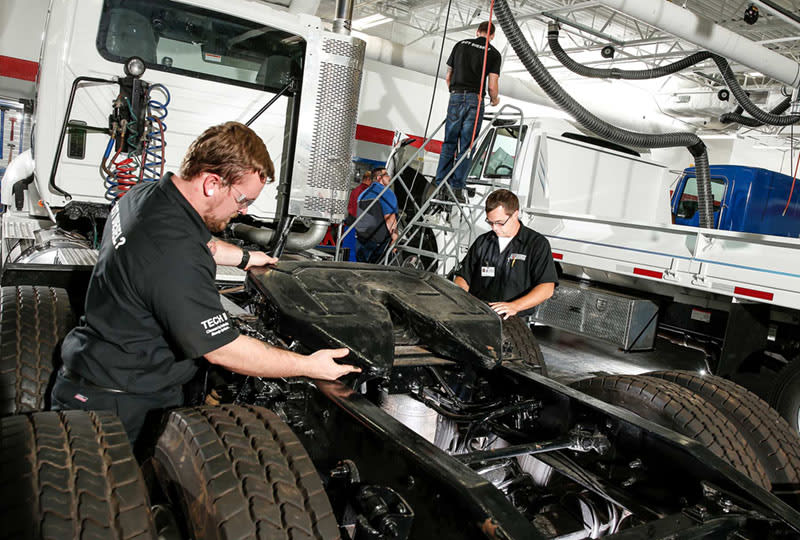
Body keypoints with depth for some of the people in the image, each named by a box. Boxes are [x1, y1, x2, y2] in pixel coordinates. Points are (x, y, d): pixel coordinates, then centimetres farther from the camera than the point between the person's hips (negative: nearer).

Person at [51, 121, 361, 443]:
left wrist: (244, 257, 35)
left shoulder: (145, 195, -1)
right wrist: (310, 366, -17)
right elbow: (223, 351, -27)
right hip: (114, 403, -10)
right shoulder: (176, 258, -34)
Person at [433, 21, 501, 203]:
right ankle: (457, 187, 0)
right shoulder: (494, 53, 5)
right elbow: (492, 87, -3)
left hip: (455, 98, 2)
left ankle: (441, 185, 7)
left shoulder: (460, 45, 12)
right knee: (466, 146, 1)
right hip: (475, 100, -2)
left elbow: (448, 77, 14)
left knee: (449, 143, 9)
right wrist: (494, 100, 18)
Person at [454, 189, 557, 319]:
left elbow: (547, 288, -6)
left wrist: (515, 306, -20)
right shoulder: (482, 242, 19)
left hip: (511, 319, -3)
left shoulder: (538, 243, 4)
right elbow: (463, 278, 19)